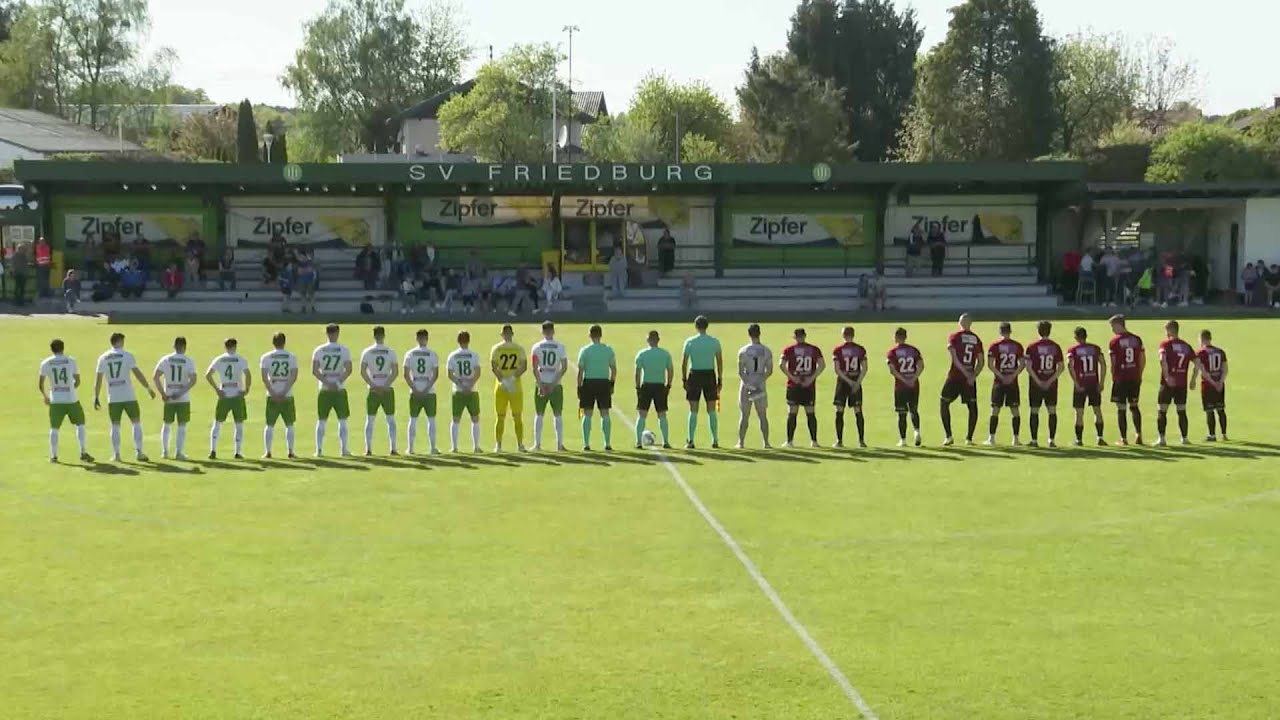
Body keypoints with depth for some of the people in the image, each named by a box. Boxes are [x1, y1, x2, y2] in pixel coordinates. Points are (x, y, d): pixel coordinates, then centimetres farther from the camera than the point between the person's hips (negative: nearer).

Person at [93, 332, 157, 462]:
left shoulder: (103, 358, 5)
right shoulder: (127, 355, -4)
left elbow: (98, 379, 4)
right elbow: (137, 374, -7)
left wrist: (96, 397, 9)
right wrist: (148, 389, -1)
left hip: (113, 398, 3)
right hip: (129, 397, -3)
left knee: (115, 426, 10)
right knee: (136, 423, 5)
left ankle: (116, 454, 9)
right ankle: (139, 452, -1)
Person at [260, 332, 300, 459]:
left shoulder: (266, 357, 1)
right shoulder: (292, 357, 2)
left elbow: (264, 377, -8)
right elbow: (294, 376, -8)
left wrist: (272, 393, -9)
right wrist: (284, 392, -11)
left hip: (272, 396, 0)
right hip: (287, 396, 0)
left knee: (269, 425, 9)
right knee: (289, 425, 10)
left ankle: (267, 452, 5)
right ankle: (290, 452, 4)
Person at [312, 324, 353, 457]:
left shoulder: (319, 350, 1)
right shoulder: (344, 350, -1)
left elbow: (314, 371, -7)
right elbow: (348, 369, -11)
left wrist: (326, 383, -8)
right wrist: (338, 382, -10)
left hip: (324, 390, 1)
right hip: (340, 390, -1)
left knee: (321, 421, 7)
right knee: (342, 420, 6)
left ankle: (319, 450, 4)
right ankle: (344, 449, 4)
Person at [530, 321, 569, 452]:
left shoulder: (537, 347, -1)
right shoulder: (560, 347, 0)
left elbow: (535, 368, -7)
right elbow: (564, 367, -6)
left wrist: (541, 385, -7)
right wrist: (554, 383, -7)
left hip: (541, 384, 0)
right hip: (556, 384, 0)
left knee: (539, 415, 7)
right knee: (558, 415, 8)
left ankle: (537, 444, 4)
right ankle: (560, 444, 6)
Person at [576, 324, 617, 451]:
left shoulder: (584, 350, -4)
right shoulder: (608, 350, 2)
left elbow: (580, 371, -5)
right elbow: (614, 369, 5)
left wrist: (579, 387, 0)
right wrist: (612, 384, 14)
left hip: (588, 383, -2)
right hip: (604, 382, 2)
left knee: (587, 415, 3)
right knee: (605, 414, 7)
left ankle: (586, 444, 1)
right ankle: (608, 444, 7)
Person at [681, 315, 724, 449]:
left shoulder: (689, 342, -4)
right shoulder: (715, 342, 1)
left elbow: (684, 362, -5)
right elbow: (720, 362, 2)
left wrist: (684, 379, 2)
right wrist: (720, 379, 9)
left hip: (694, 375, -1)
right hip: (710, 375, 1)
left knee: (693, 411, 3)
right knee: (712, 411, 9)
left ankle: (690, 441, 0)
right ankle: (715, 441, 11)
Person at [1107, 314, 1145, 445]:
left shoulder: (1115, 341, -8)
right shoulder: (1137, 339, 6)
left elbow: (1113, 362, -8)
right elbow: (1143, 359, 8)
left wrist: (1113, 377, 4)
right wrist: (1139, 375, 17)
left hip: (1120, 379, -5)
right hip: (1134, 378, 5)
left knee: (1121, 408, 2)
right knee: (1134, 406, 17)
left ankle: (1124, 438, 3)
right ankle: (1138, 434, 7)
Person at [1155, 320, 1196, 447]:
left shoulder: (1166, 344, -3)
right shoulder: (1186, 345, 10)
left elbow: (1163, 359, -20)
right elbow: (1197, 362, 7)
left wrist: (1167, 376, -23)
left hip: (1168, 383, -4)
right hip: (1182, 384, 4)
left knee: (1161, 410, 2)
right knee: (1182, 411, 12)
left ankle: (1161, 438, -5)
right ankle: (1184, 438, 14)